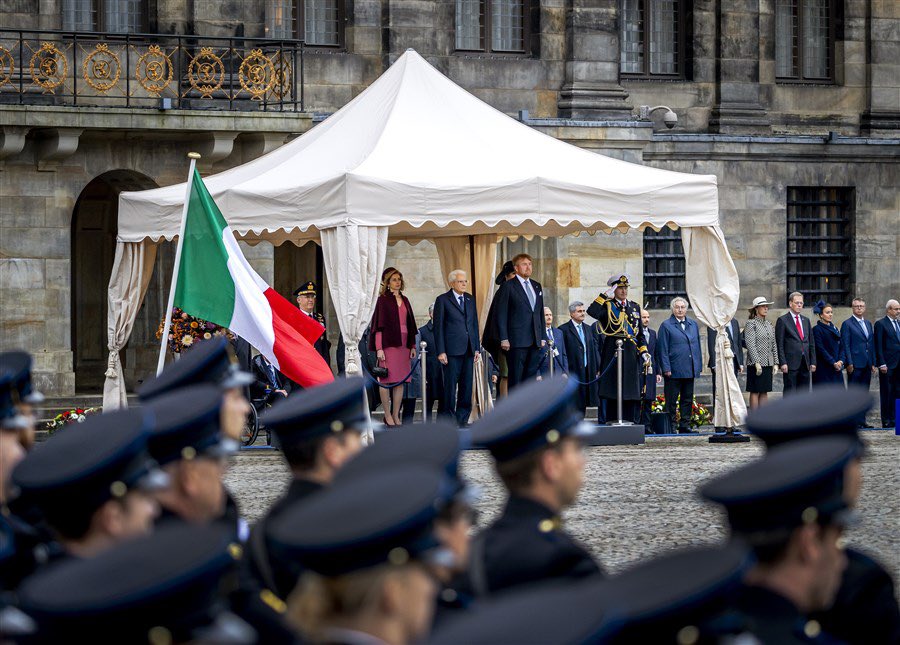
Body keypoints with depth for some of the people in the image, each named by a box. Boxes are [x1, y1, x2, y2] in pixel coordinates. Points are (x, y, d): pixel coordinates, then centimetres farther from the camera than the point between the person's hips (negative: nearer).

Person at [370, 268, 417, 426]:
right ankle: (387, 415, -2)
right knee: (386, 380, -6)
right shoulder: (382, 300, -1)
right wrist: (379, 348, -14)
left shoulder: (405, 300, 16)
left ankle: (396, 415, 9)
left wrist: (412, 346, 12)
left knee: (400, 381, 4)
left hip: (403, 345, 6)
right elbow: (378, 325, -6)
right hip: (388, 344, -6)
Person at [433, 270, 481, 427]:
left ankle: (462, 419, 10)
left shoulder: (470, 300, 15)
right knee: (450, 386, -4)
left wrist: (477, 348, 11)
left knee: (467, 385, 4)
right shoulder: (443, 300, -1)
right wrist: (441, 352, -10)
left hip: (468, 349, 5)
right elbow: (438, 327, -4)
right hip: (451, 350, -5)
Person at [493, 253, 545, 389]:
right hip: (517, 341, -6)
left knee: (531, 376, 5)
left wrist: (542, 337, 13)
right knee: (516, 378, -5)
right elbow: (501, 314, -5)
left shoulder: (537, 286, 16)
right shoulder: (508, 286, -2)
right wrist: (504, 339, -12)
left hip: (535, 341, 6)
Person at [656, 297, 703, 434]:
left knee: (688, 399, 9)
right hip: (674, 371, -5)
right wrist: (666, 368, -12)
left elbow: (697, 346, 18)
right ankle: (670, 426, 5)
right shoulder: (666, 325, -2)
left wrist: (699, 366, 11)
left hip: (690, 370, 5)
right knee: (671, 401, 0)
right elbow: (662, 349, -6)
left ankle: (685, 426, 15)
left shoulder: (693, 325, 14)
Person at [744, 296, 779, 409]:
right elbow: (750, 344, -13)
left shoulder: (769, 325, 15)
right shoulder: (751, 324, -6)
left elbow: (774, 345, 16)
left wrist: (775, 363, 10)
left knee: (765, 392, 7)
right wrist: (757, 362, -18)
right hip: (755, 363, -6)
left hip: (768, 364, 6)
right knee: (755, 392, -3)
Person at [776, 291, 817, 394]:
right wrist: (783, 363, -13)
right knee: (790, 392, -5)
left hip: (805, 364, 6)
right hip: (790, 364, -6)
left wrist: (813, 362, 10)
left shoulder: (806, 320, 17)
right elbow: (779, 344, -5)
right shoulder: (782, 320, -1)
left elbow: (811, 343, 18)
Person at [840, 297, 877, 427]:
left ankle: (861, 420, 13)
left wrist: (873, 363, 12)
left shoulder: (868, 324, 16)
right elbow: (845, 345, -9)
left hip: (867, 365, 6)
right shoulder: (847, 324, -4)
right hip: (855, 365, -6)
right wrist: (849, 363, -15)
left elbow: (872, 345, 18)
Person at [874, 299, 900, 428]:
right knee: (887, 393, -1)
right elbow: (878, 346, -9)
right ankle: (886, 421, 3)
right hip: (888, 364, -6)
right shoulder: (881, 324, -5)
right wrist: (881, 364, -15)